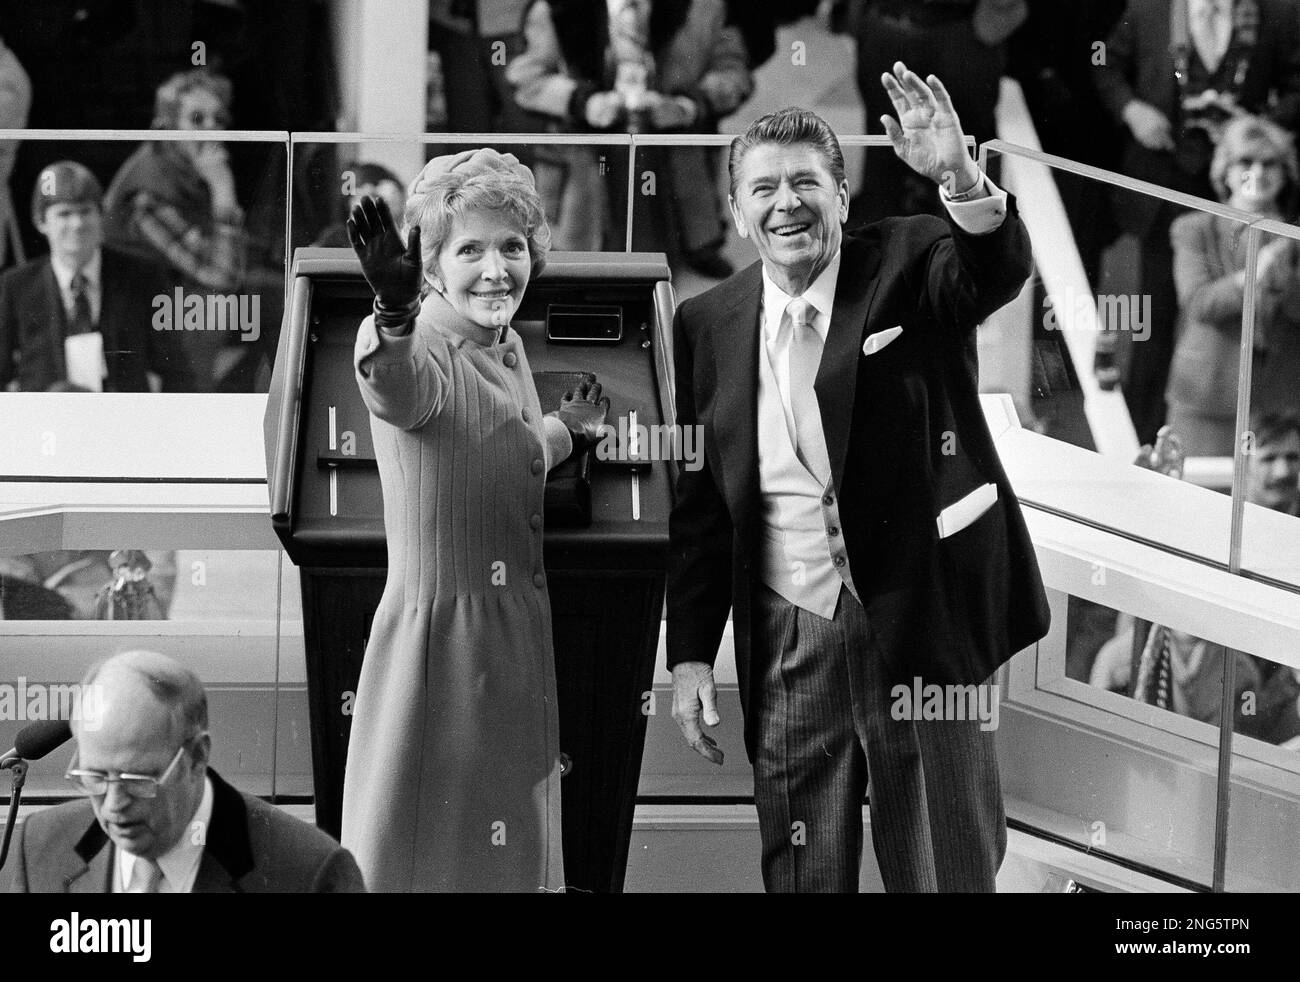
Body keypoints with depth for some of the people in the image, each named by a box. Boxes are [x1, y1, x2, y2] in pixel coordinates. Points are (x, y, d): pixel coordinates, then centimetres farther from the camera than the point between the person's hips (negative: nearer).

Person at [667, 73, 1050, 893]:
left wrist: (961, 179, -45)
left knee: (948, 872, 5)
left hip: (922, 632, -3)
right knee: (801, 876, 9)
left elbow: (998, 270, -25)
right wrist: (690, 655, 4)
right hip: (791, 646, 3)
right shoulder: (708, 326, 5)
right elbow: (701, 508, 9)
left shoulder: (909, 267, -3)